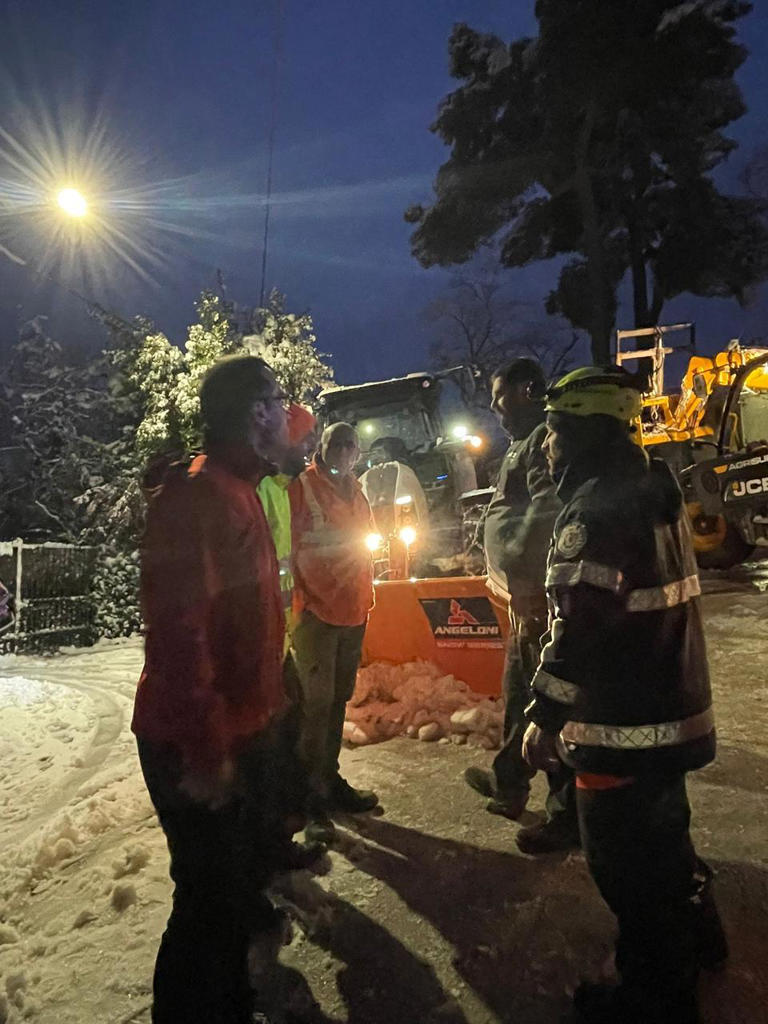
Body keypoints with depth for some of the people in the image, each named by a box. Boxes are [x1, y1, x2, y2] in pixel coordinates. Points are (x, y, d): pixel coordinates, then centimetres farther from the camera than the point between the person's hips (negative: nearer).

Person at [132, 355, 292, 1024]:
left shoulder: (239, 491, 9)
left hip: (243, 729, 10)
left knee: (255, 850, 28)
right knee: (211, 898, 5)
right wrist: (204, 753, -25)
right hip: (198, 748, -10)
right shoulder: (196, 495, -23)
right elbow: (178, 631, -29)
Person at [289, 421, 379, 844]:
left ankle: (330, 780, 30)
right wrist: (295, 597, -17)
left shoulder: (354, 490, 13)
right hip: (316, 609, -7)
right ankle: (310, 797, 9)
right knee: (316, 703, -3)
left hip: (352, 610, 7)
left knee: (337, 700, 16)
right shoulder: (302, 485, -9)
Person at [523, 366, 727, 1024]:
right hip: (671, 707, 10)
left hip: (623, 723, -10)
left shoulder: (597, 507, -22)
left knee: (626, 860, 9)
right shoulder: (654, 488, 8)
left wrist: (546, 714, -18)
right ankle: (693, 936, 50)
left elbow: (580, 624, -26)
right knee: (663, 832, 29)